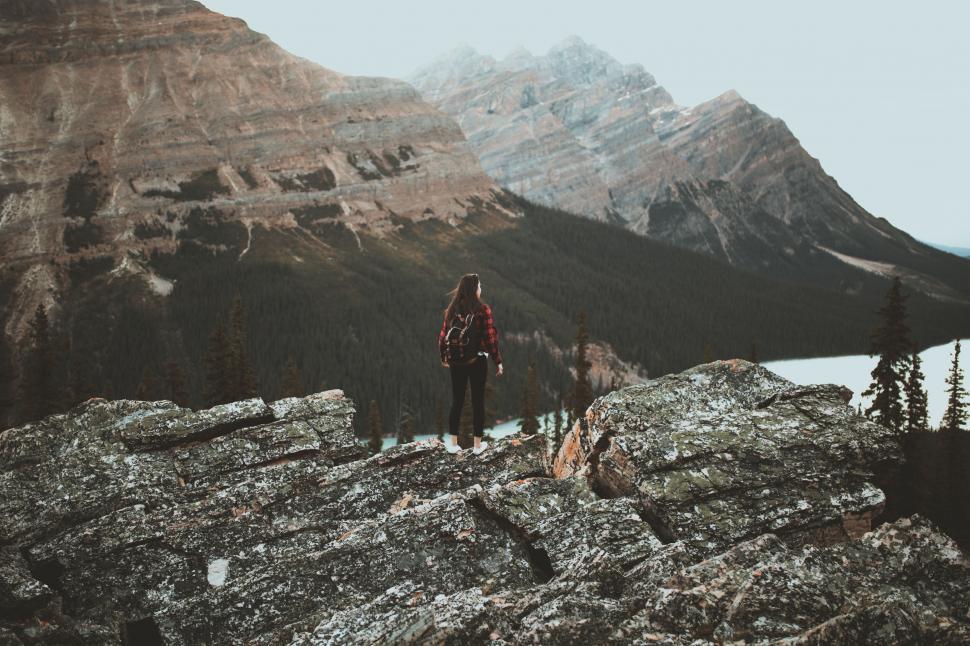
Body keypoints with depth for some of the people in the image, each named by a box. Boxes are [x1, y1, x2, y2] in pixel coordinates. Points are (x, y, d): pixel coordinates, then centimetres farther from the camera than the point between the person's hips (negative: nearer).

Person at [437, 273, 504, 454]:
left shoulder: (452, 310, -2)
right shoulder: (483, 310, -13)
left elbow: (443, 336, 1)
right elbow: (490, 338, -13)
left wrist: (443, 357, 18)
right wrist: (498, 361, -3)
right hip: (478, 361, -3)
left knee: (456, 400, 12)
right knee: (478, 401, 8)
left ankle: (453, 444, 16)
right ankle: (478, 444, 14)